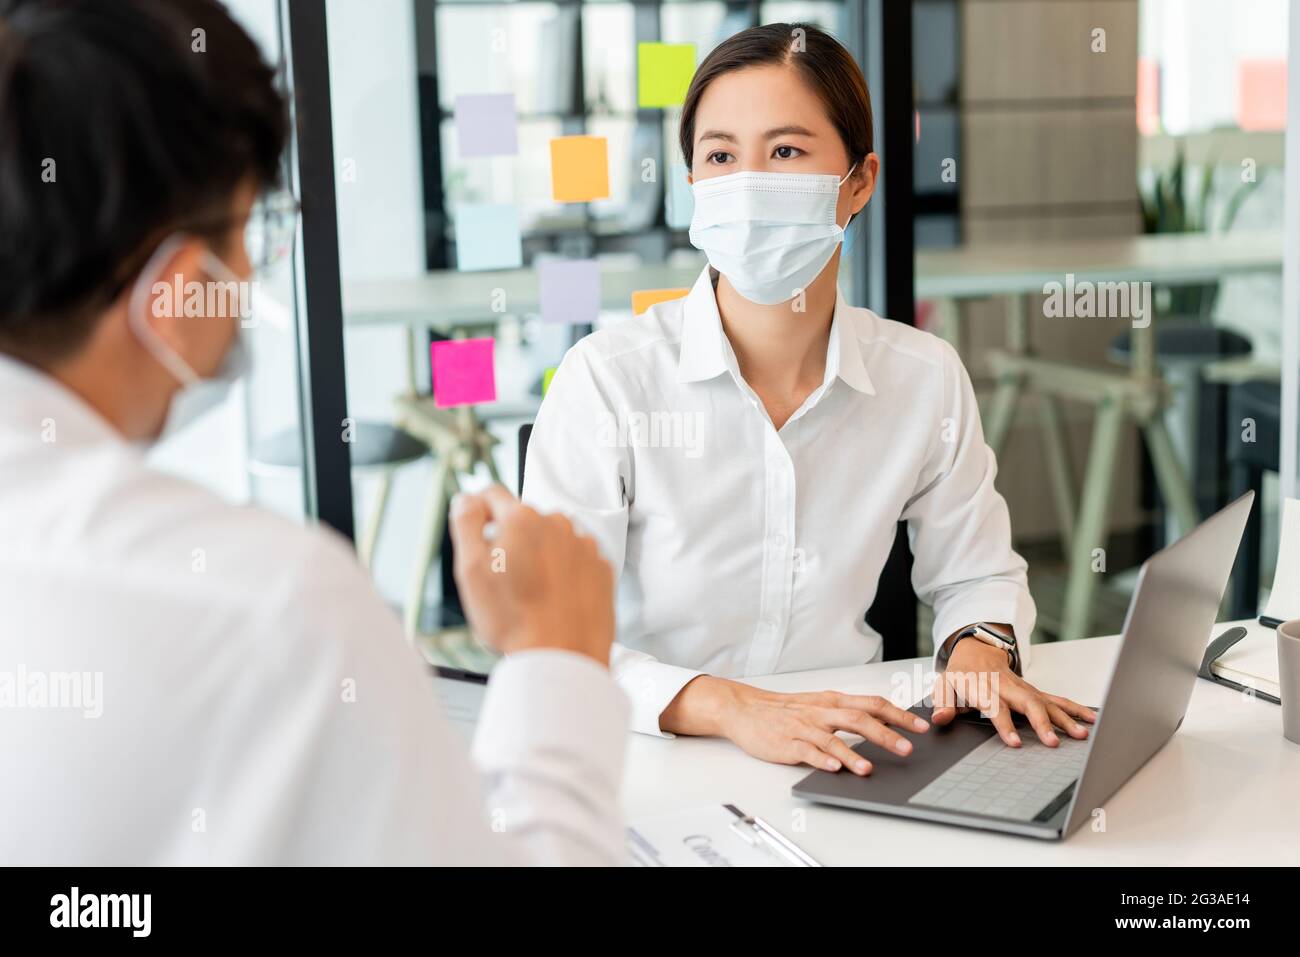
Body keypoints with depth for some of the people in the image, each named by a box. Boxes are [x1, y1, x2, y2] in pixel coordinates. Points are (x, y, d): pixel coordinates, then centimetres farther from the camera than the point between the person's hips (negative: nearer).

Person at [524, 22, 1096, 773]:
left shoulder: (927, 379, -1)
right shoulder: (608, 380, -14)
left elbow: (978, 575, 15)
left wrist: (979, 650, -8)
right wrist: (727, 708, -31)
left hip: (854, 764, 2)